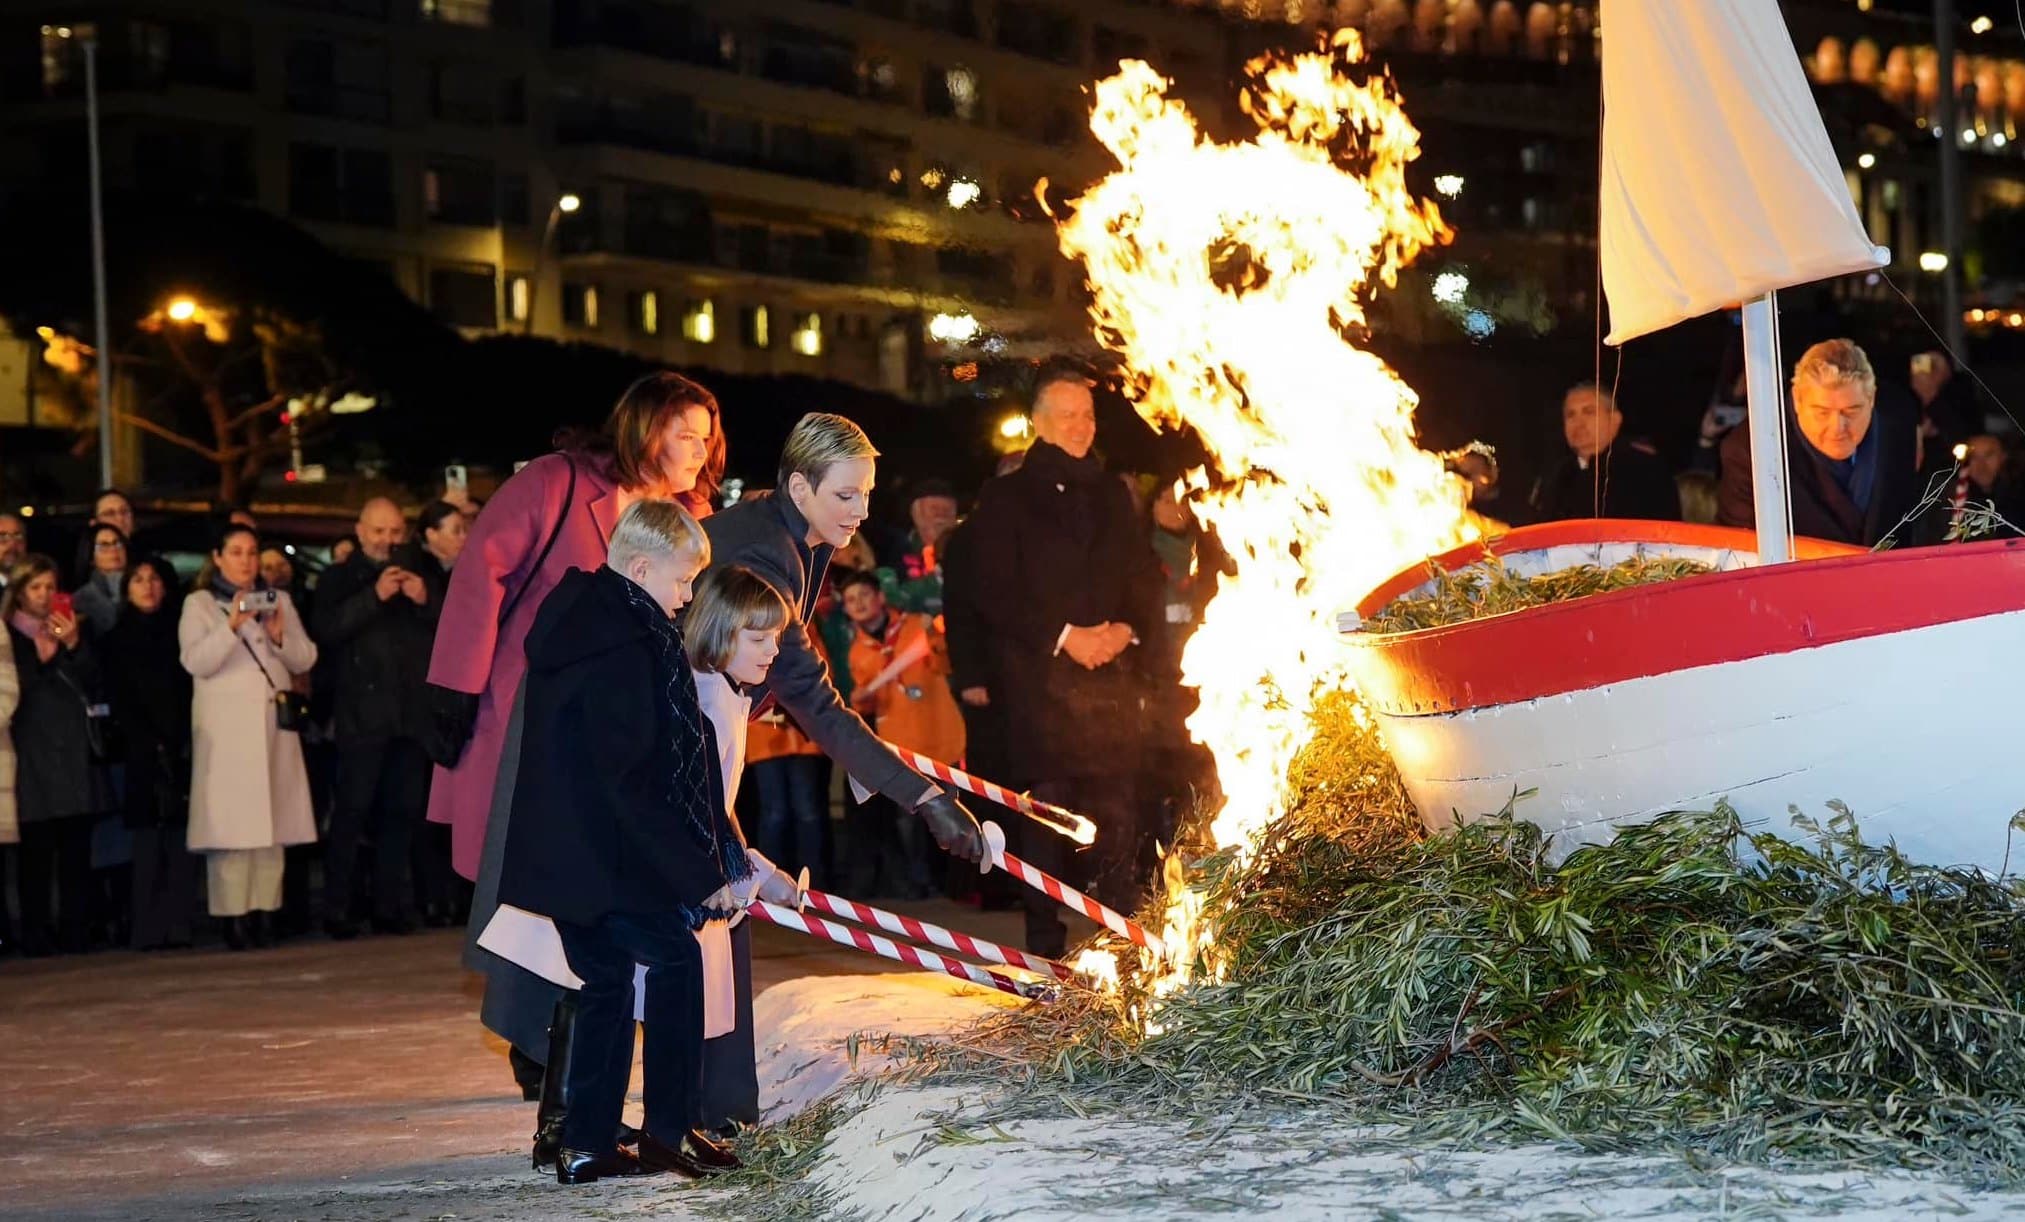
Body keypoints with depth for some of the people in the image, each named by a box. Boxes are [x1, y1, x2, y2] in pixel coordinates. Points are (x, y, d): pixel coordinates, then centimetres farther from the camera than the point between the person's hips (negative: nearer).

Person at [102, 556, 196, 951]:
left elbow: (192, 688, 7)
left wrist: (185, 741, -7)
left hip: (183, 750, 1)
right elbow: (119, 701, 5)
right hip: (143, 753, -1)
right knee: (148, 840, -5)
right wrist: (151, 744, -7)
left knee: (181, 840, -5)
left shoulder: (178, 632, 15)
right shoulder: (117, 640, 12)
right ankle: (149, 929, -6)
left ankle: (177, 925, -5)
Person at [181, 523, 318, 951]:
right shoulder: (199, 604, 6)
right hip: (225, 727, -3)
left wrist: (279, 637, -9)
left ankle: (265, 914, 1)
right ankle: (234, 916, -11)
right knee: (230, 819, -10)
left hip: (274, 723, 3)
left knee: (273, 818, -1)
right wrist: (232, 626, -21)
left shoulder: (279, 600, 16)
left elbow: (305, 659, 10)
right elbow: (196, 662, -8)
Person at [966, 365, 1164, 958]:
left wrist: (1129, 630, -3)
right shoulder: (1005, 499, 7)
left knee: (1119, 815, -3)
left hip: (1114, 676, 3)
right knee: (1045, 815, -3)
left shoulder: (1112, 496, 20)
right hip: (1041, 681, -3)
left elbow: (1145, 580, 17)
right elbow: (996, 597, -2)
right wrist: (1064, 637, -12)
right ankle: (1045, 945, 2)